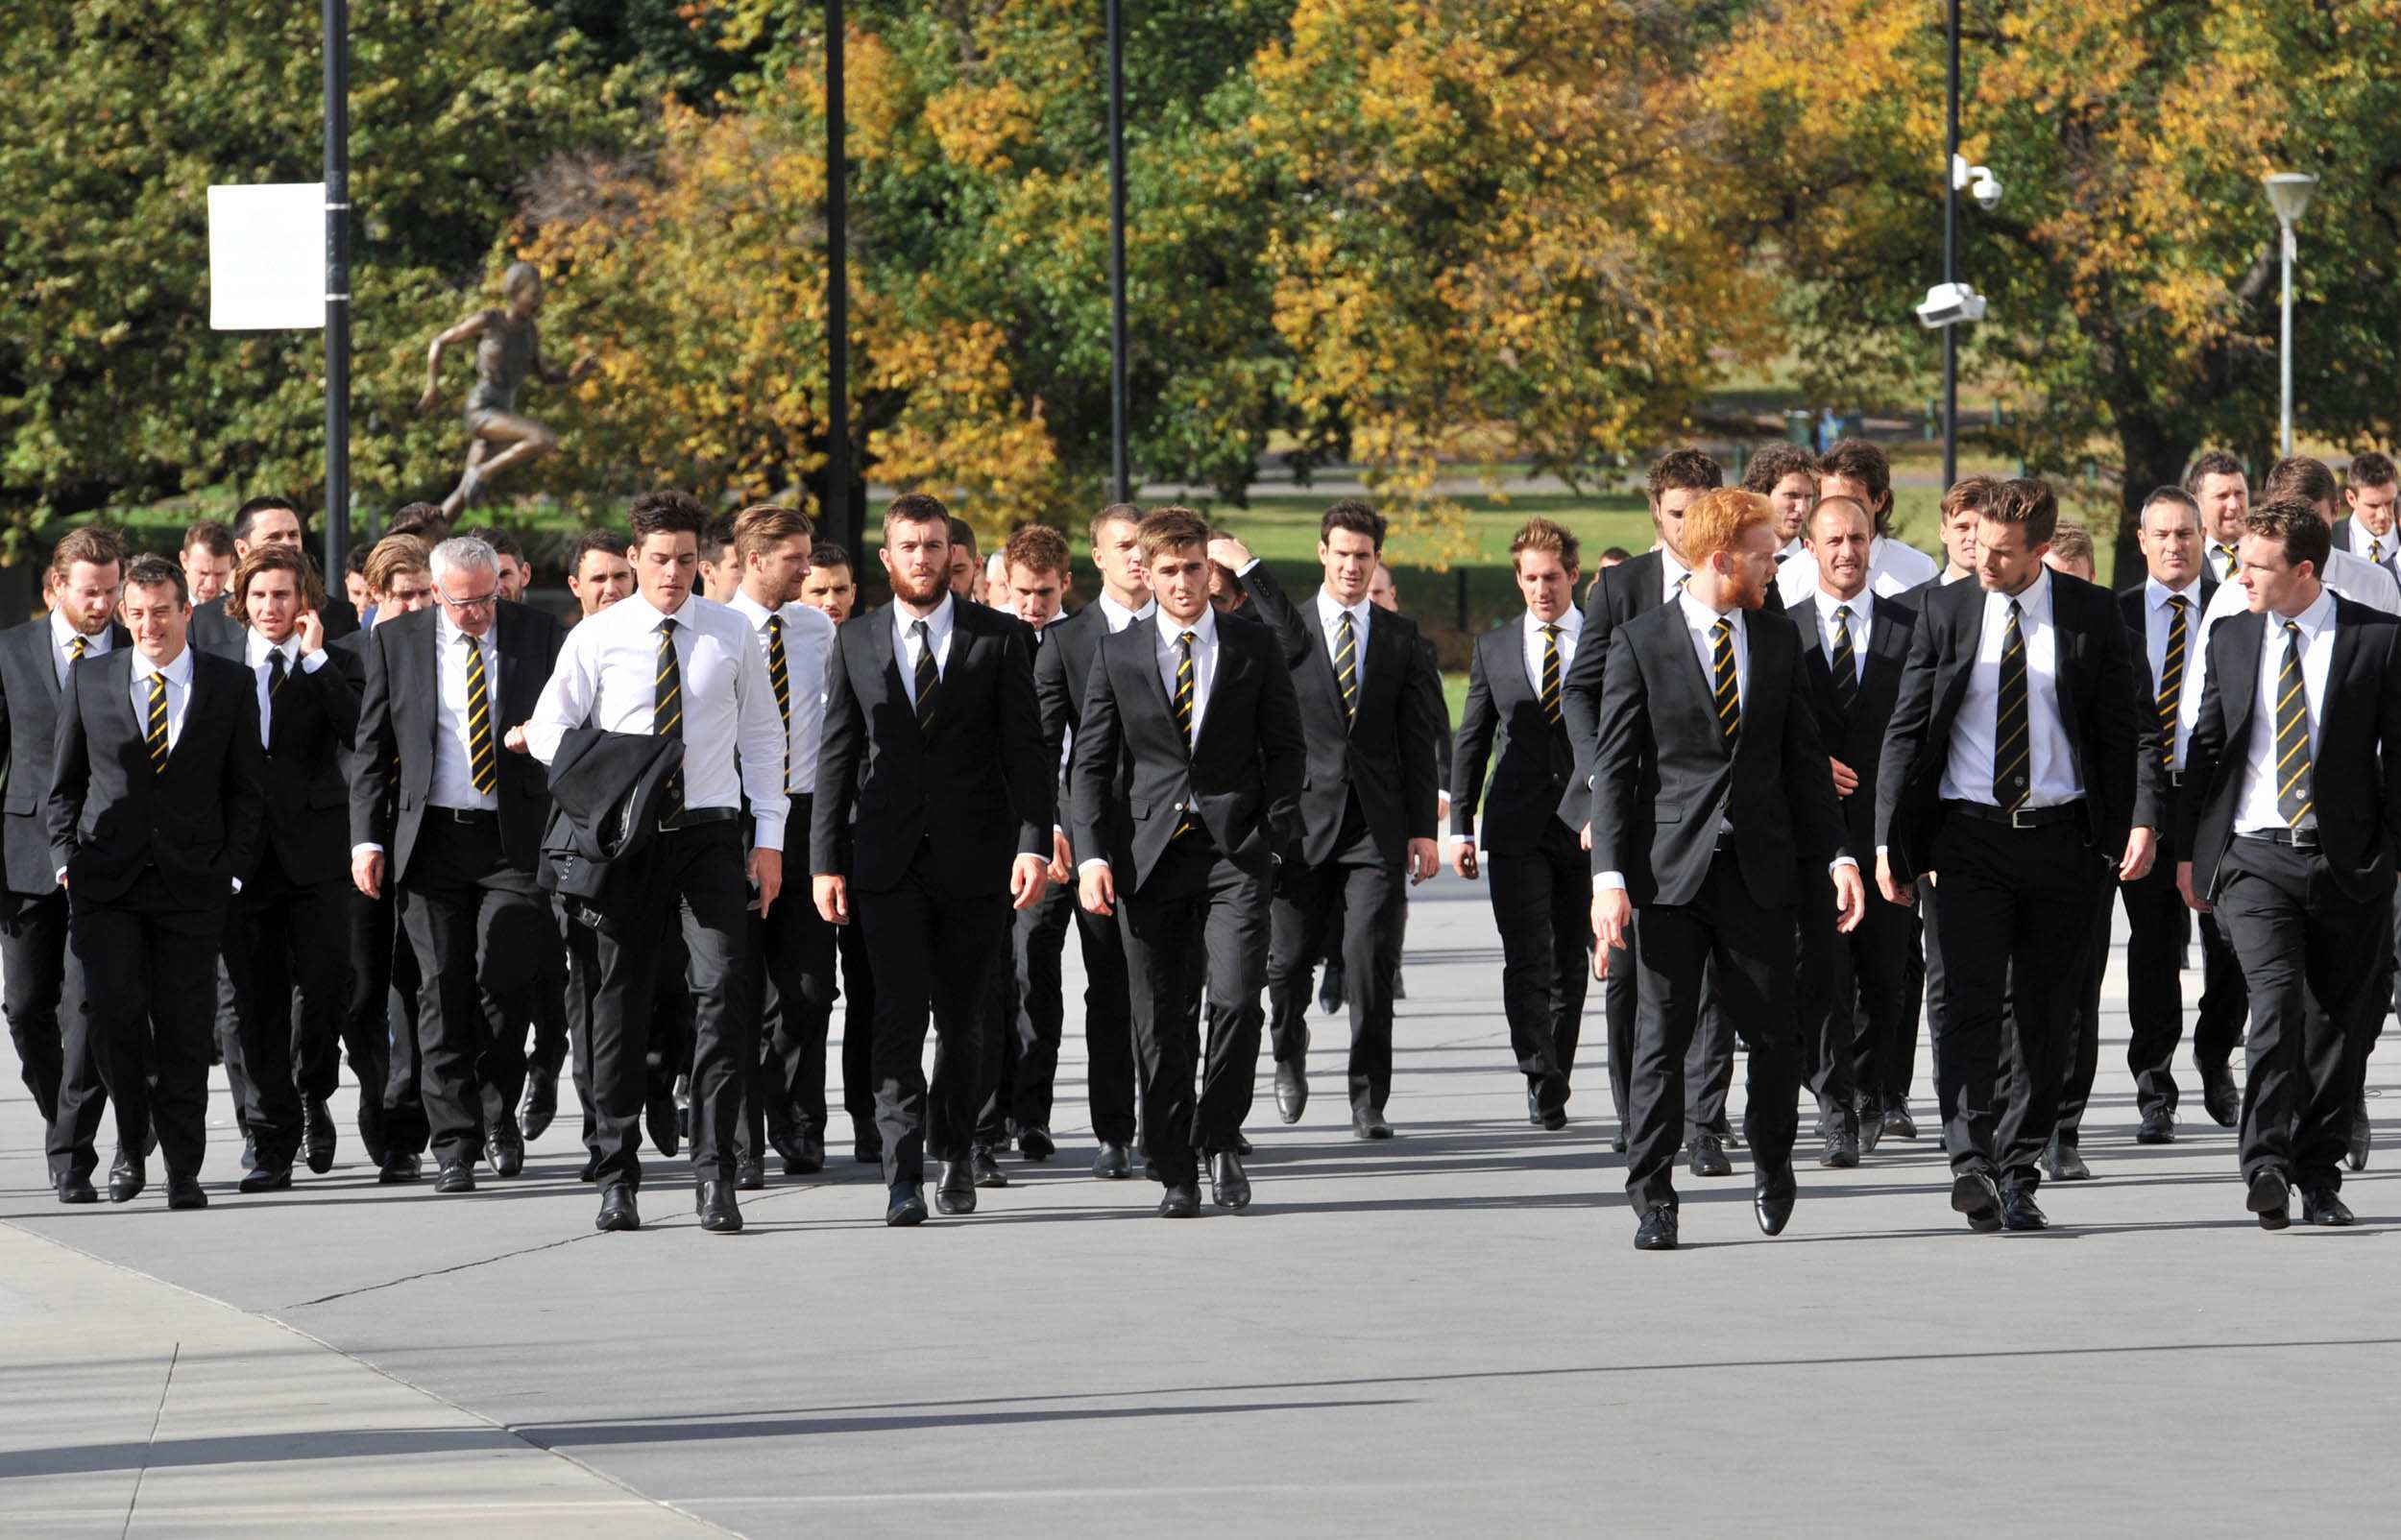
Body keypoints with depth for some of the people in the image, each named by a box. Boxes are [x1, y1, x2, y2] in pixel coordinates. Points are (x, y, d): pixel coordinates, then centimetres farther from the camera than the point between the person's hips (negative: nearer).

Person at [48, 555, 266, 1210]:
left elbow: (245, 789, 8)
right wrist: (66, 857, 0)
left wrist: (232, 868, -2)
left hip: (192, 884, 0)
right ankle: (131, 1141, 10)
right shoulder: (89, 680, 7)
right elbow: (65, 782, 12)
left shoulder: (230, 686, 6)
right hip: (105, 880, 0)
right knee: (108, 1009, -12)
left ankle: (184, 1171, 7)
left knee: (184, 1028, -1)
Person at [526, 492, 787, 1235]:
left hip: (710, 832, 0)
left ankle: (714, 1173, -10)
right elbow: (547, 729, 4)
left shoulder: (731, 635, 7)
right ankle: (616, 1179, 13)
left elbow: (764, 735, 10)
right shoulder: (597, 638, 3)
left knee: (725, 991, -14)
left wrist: (770, 839, 4)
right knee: (617, 1005, 4)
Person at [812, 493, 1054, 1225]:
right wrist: (826, 861, 0)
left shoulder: (999, 637, 3)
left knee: (962, 1021, 8)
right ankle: (903, 1176, -15)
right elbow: (836, 758, 7)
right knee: (899, 1015, -10)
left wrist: (1033, 844, -11)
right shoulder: (856, 642, 7)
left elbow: (1027, 749, 0)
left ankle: (954, 1156, 26)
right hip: (888, 860, 0)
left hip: (973, 859, 0)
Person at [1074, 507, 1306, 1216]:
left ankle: (1218, 1137, 3)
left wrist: (1276, 833, -3)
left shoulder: (1254, 646, 7)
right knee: (1161, 1021, 1)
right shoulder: (1117, 654, 8)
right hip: (1149, 853, 1)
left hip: (1236, 850, -1)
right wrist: (1093, 854, -4)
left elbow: (1286, 746, 9)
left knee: (1235, 997, -16)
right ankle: (1176, 1174, 9)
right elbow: (1092, 761, 7)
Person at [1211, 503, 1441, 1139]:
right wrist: (1247, 568, -19)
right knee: (1288, 961, 4)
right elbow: (1290, 639, -19)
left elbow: (1418, 736, 9)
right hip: (1304, 818, 0)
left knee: (1371, 963, -9)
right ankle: (1290, 1054, 35)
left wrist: (1423, 828, 4)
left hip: (1376, 824, 0)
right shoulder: (1286, 625, 6)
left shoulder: (1400, 635, 10)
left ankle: (1369, 1103, -2)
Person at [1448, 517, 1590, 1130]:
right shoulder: (1494, 649, 9)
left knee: (1570, 964, 6)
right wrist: (1461, 827, 6)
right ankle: (1543, 1085, -12)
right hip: (1517, 827, 0)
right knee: (1527, 962, -10)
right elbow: (1471, 742, 12)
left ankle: (1556, 1081, 15)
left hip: (1589, 823, 0)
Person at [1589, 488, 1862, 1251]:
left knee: (1776, 1035, 2)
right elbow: (1614, 766, -3)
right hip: (1671, 871, -3)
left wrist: (1837, 856, 5)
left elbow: (1803, 758, 14)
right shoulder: (1640, 641, -2)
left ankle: (1771, 1161, 27)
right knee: (1661, 1037, -2)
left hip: (1759, 870, 3)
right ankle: (1652, 1198, 5)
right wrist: (1610, 875, -11)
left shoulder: (1779, 639, 11)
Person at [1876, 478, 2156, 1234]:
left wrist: (2141, 818, -10)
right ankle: (1971, 1162, -24)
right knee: (1969, 1001, -14)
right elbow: (1906, 732, 5)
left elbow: (2123, 727, 5)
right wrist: (1888, 840, -2)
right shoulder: (1945, 612, 3)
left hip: (2058, 833, 1)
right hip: (1969, 832, -1)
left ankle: (2018, 1176, 13)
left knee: (2045, 1017, 5)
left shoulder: (2090, 615, 2)